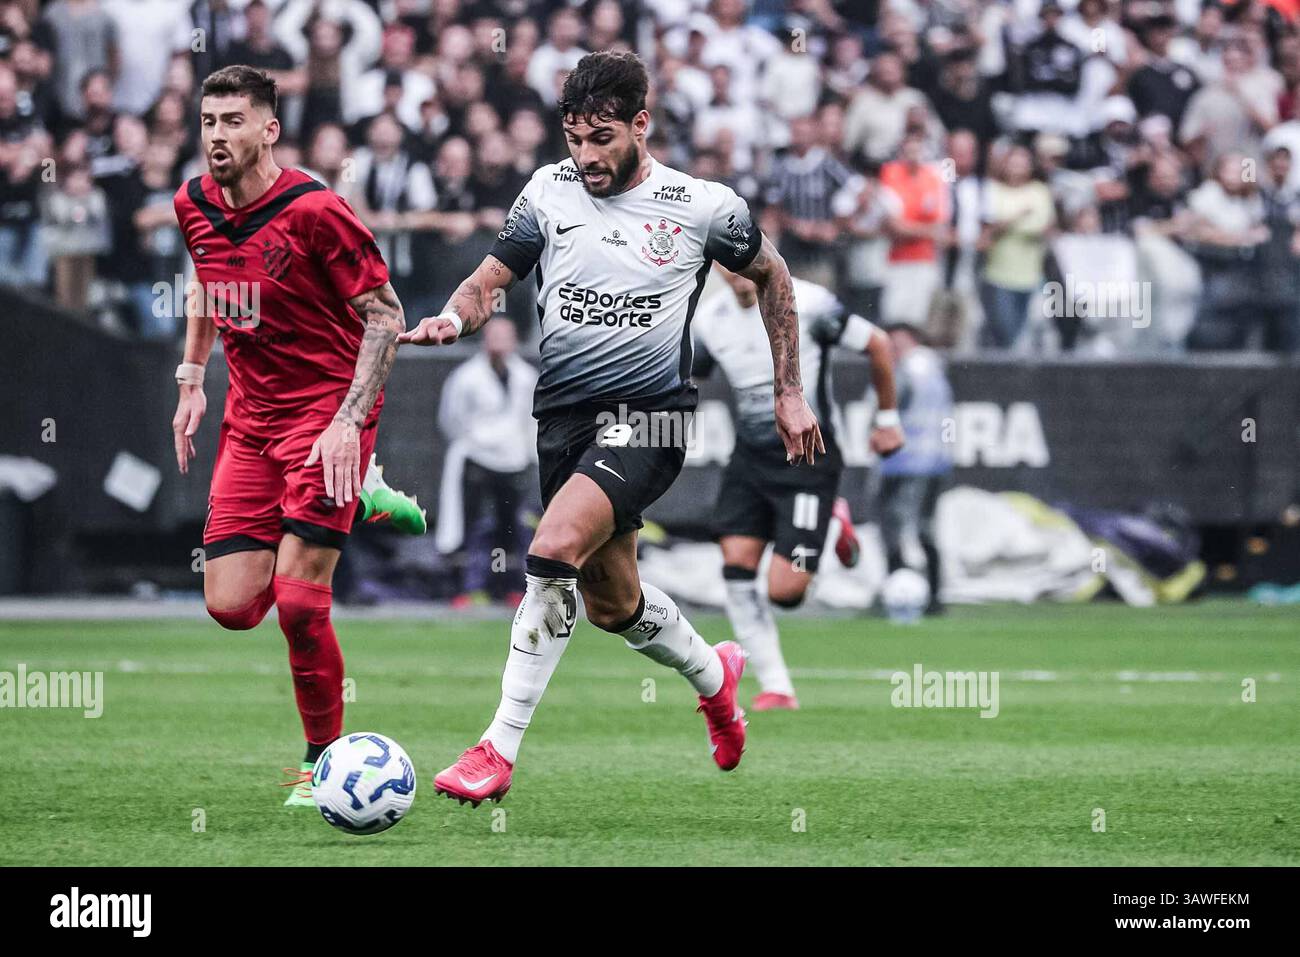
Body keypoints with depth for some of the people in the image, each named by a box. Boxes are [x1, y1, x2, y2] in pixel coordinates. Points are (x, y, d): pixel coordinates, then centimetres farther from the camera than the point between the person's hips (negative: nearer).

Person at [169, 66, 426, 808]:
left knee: (297, 600, -14)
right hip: (250, 418, 7)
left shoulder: (315, 211, -18)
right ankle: (355, 501, 25)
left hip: (327, 411, -7)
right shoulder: (195, 205, 3)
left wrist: (350, 419, -21)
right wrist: (192, 379, 17)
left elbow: (386, 315, -13)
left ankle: (324, 760, 6)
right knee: (231, 607, 0)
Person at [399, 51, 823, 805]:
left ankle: (501, 750, -23)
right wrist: (454, 318, -17)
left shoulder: (704, 208, -5)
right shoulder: (550, 191, 2)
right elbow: (490, 280, 7)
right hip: (564, 415, 5)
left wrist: (790, 394, 12)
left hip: (648, 418, -5)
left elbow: (772, 277, 12)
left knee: (555, 549, -27)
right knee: (611, 603, 16)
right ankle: (713, 674, 49)